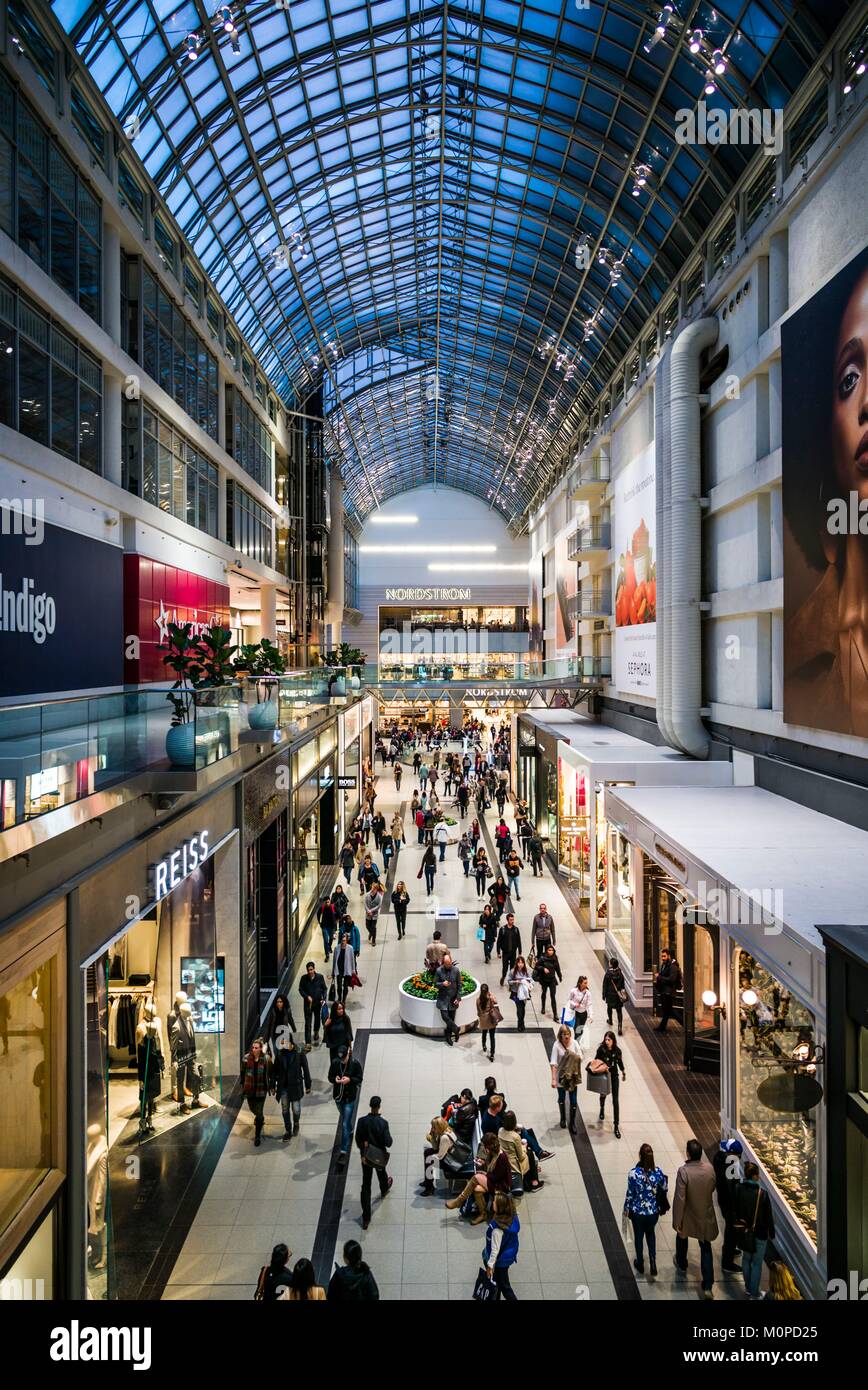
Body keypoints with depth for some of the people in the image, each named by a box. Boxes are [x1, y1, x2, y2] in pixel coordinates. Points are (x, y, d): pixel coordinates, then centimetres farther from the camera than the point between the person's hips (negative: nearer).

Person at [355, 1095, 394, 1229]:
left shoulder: (362, 1121, -18)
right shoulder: (383, 1123, -24)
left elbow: (358, 1140, -8)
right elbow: (388, 1142, -22)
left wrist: (363, 1150, 9)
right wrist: (389, 1138, 0)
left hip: (366, 1156, 1)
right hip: (380, 1156, 0)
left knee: (366, 1185, 7)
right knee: (381, 1173, 31)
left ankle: (366, 1218, 7)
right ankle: (384, 1190, 63)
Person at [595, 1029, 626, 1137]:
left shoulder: (617, 1051, -13)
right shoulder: (601, 1049, -18)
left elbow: (620, 1063, 5)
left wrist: (623, 1073, 18)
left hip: (614, 1077, 0)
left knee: (615, 1101, -2)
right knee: (603, 1095, 25)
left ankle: (616, 1126, 5)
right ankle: (602, 1109, 59)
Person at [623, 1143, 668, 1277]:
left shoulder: (633, 1173, -25)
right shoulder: (658, 1172, -19)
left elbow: (630, 1193, -13)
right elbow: (665, 1189, -3)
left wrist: (626, 1208, 4)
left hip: (637, 1212, -2)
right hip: (654, 1211, 2)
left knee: (639, 1236, 23)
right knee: (650, 1233, 29)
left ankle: (640, 1265, 43)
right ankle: (652, 1266, 24)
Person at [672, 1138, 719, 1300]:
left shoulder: (683, 1171, -31)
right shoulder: (709, 1168, -17)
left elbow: (680, 1198, -26)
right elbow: (712, 1188, 2)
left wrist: (677, 1221, -16)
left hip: (688, 1216, -2)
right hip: (706, 1215, 2)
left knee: (682, 1237, 28)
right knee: (706, 1248, 17)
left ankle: (682, 1265, 51)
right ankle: (708, 1286, 14)